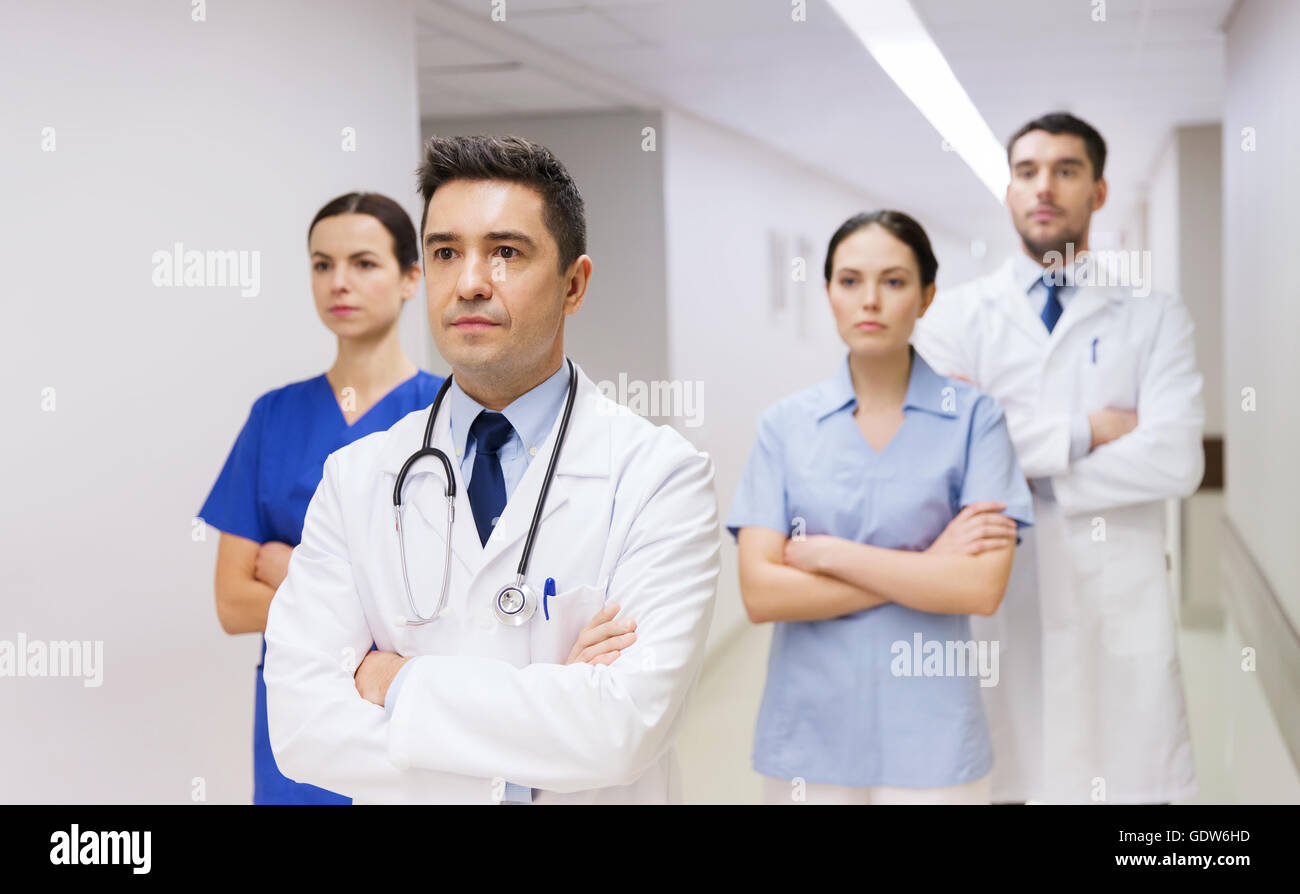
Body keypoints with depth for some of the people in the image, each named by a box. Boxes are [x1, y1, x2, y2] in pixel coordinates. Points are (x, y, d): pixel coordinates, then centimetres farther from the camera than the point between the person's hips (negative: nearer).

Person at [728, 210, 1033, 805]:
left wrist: (829, 553, -12)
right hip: (807, 733, 2)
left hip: (928, 738, -1)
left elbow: (982, 588, -14)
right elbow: (760, 593, -9)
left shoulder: (973, 418, -4)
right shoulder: (785, 425, 0)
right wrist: (923, 566, -12)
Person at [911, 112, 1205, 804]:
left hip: (1116, 611, 0)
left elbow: (1176, 459, -9)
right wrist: (1084, 431, -11)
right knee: (997, 773, 3)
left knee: (1123, 777, 2)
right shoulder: (957, 315, 6)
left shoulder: (1154, 317, 7)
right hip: (994, 609, 0)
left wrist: (1016, 472, -10)